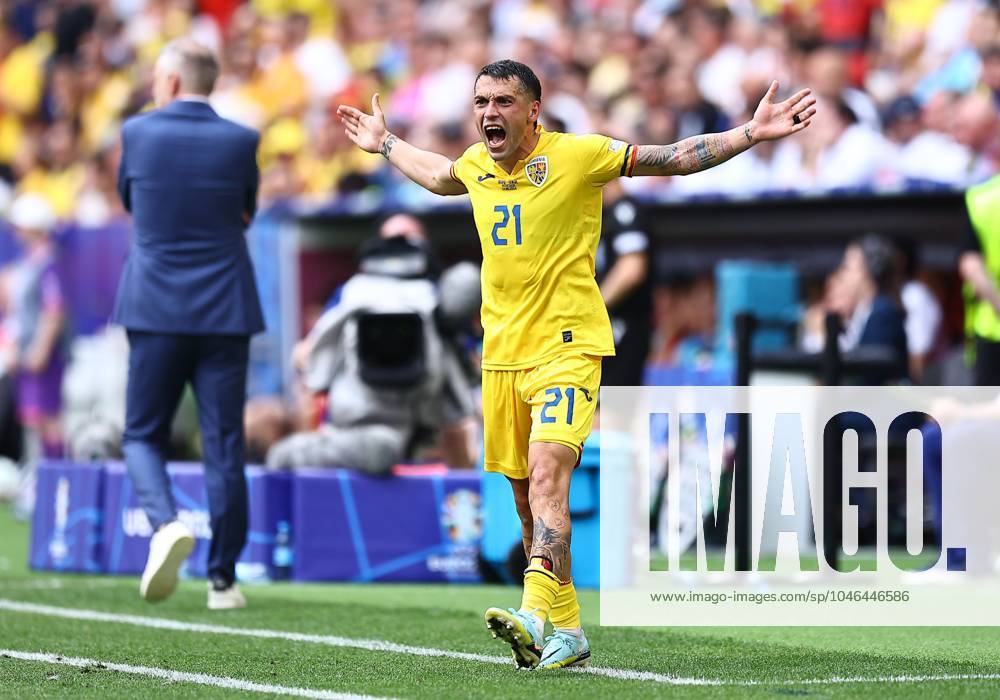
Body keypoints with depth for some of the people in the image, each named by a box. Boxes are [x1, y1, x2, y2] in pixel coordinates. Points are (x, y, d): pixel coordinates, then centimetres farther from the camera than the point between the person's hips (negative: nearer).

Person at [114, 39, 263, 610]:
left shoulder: (137, 134, -3)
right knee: (225, 445, 5)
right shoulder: (240, 142, -3)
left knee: (144, 435, 11)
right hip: (225, 312, 0)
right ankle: (223, 578, 7)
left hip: (156, 310, 0)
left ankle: (167, 523, -17)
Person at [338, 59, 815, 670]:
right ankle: (567, 631, 19)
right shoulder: (475, 164, 9)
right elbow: (438, 176, 35)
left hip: (568, 345, -6)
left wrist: (752, 133, -14)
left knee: (547, 472, -24)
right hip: (501, 351, 6)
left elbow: (676, 159, -5)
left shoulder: (578, 156, -7)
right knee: (526, 496, 9)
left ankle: (537, 614, -37)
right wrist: (385, 143, 43)